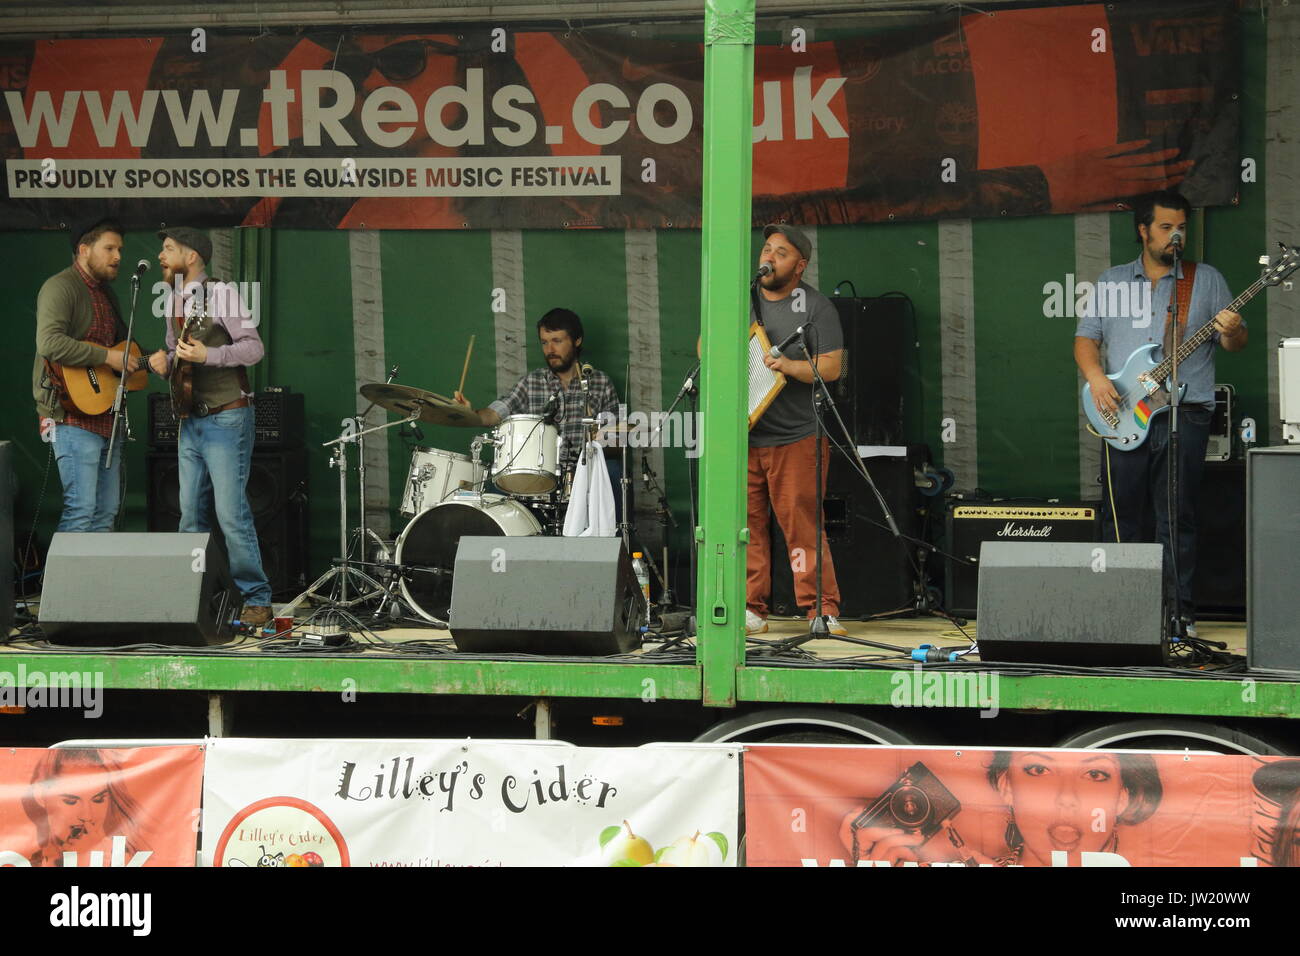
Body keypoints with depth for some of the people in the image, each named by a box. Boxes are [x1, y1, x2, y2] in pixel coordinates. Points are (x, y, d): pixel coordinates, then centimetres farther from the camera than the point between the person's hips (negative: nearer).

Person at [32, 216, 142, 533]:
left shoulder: (105, 292, 20)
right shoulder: (61, 287, -10)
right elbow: (50, 343, -26)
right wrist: (107, 357, -22)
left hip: (107, 418, 10)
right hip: (74, 414, -10)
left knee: (107, 513, 9)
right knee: (81, 511, -15)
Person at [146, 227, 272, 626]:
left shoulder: (220, 295, -9)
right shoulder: (173, 302, 14)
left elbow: (254, 347, -14)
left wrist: (208, 356, -27)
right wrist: (166, 361, 1)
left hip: (226, 419, -8)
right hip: (190, 422, 8)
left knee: (231, 514, -11)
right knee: (191, 514, 9)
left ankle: (257, 599, -4)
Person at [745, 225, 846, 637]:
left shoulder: (816, 307, 1)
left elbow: (832, 367, -6)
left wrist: (791, 366, -22)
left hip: (795, 437, -4)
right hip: (740, 436, 4)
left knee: (802, 523, -7)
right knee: (746, 522, 3)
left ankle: (821, 609, -2)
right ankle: (751, 610, 10)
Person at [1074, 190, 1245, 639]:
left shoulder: (1206, 279, 9)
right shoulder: (1112, 281, 14)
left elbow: (1236, 343, 7)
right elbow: (1085, 336, 12)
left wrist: (1231, 331, -17)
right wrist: (1095, 376, -7)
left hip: (1185, 415, -2)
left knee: (1177, 518, -3)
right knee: (1121, 515, 4)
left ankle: (1179, 613, 1)